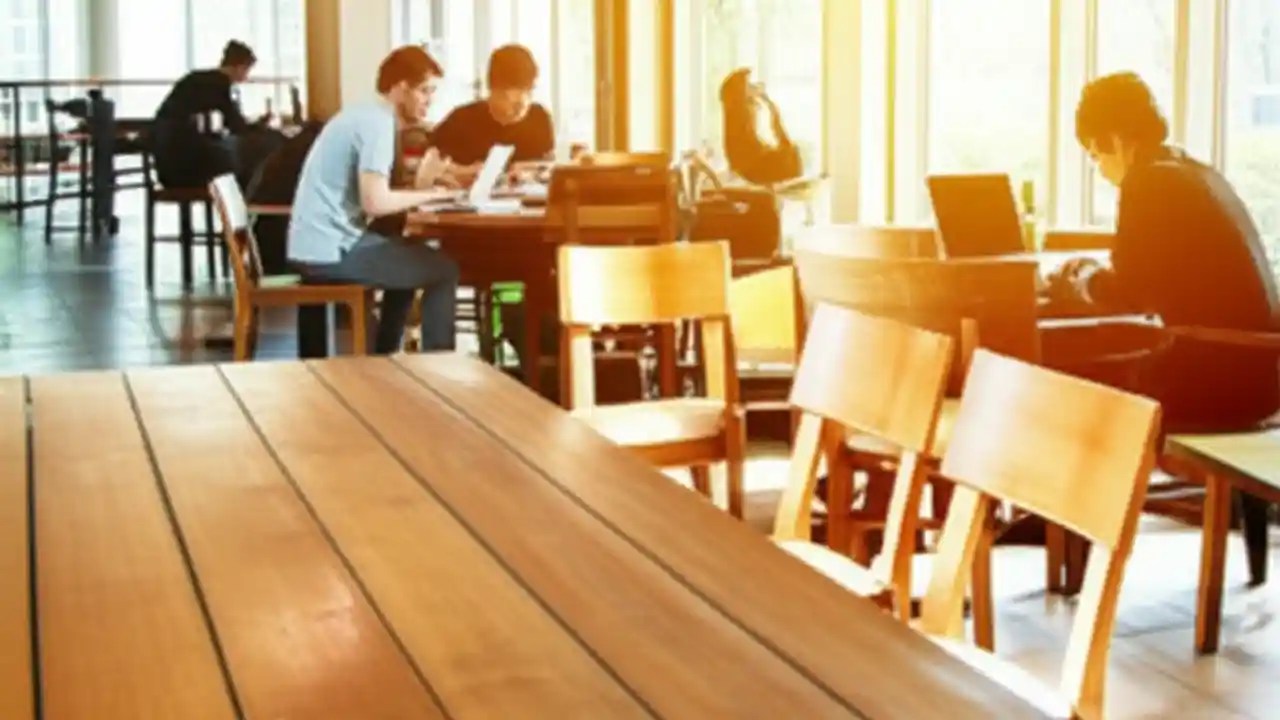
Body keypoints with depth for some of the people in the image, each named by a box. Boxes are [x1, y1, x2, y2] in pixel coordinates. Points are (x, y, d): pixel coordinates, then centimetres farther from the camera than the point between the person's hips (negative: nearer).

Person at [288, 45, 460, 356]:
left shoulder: (364, 115, 17)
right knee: (444, 270, -3)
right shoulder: (377, 124, -14)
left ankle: (383, 361, 33)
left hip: (313, 246, 10)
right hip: (331, 250, -10)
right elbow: (375, 202, -23)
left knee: (412, 257, 30)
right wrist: (429, 193, -10)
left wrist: (421, 185, 5)